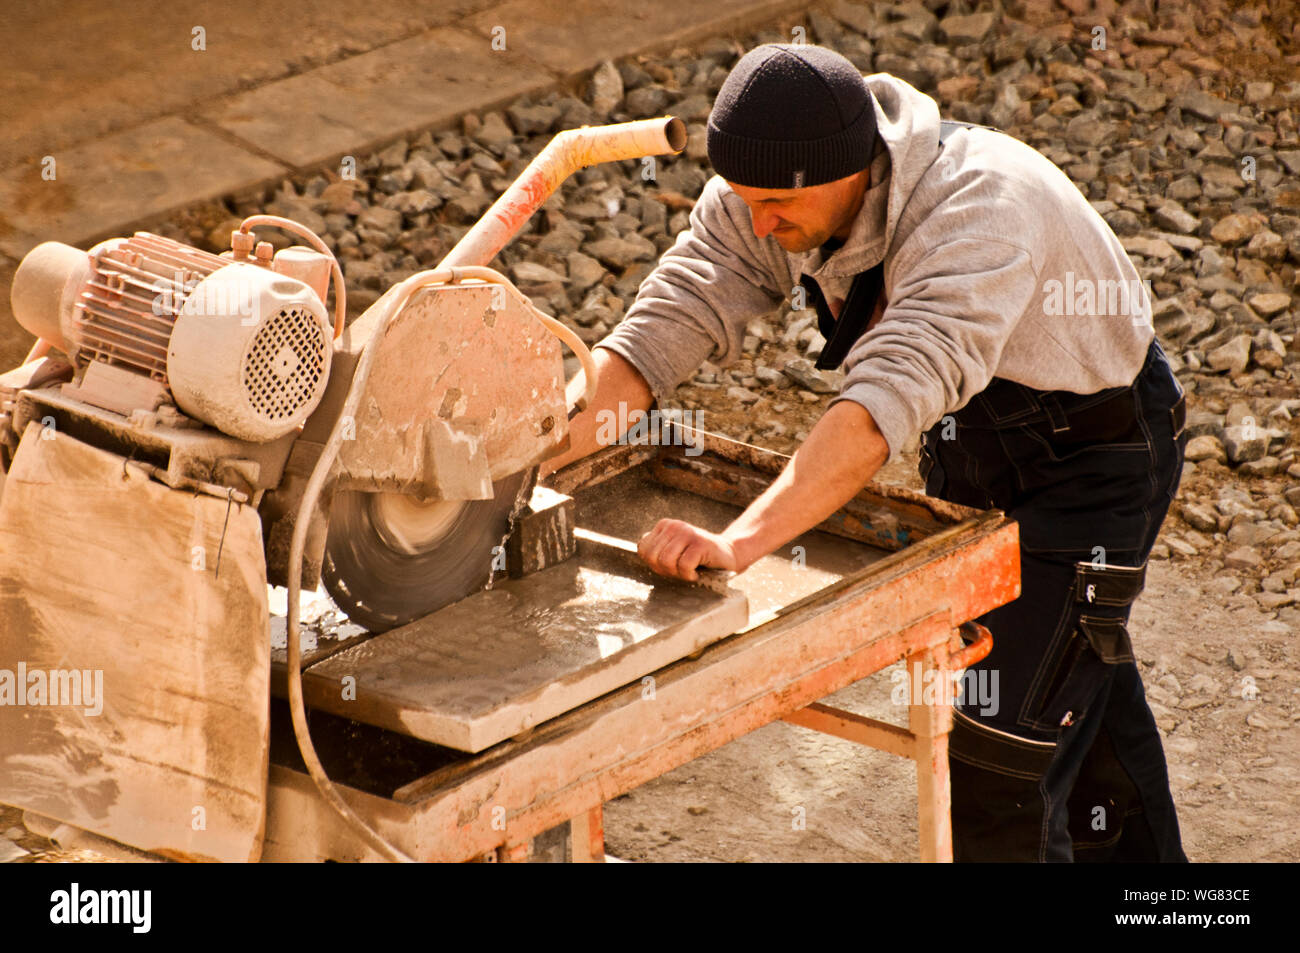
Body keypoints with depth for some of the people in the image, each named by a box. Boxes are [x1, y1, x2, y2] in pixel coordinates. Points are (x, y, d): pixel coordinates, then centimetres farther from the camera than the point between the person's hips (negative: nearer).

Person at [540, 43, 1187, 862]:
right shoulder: (763, 197, -19)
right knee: (1085, 682, 26)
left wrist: (738, 543, -61)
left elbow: (889, 401, -52)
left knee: (1000, 743, -11)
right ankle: (1135, 854, 47)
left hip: (1093, 448, -8)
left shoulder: (978, 213, -41)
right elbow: (660, 331, -24)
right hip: (973, 445, 8)